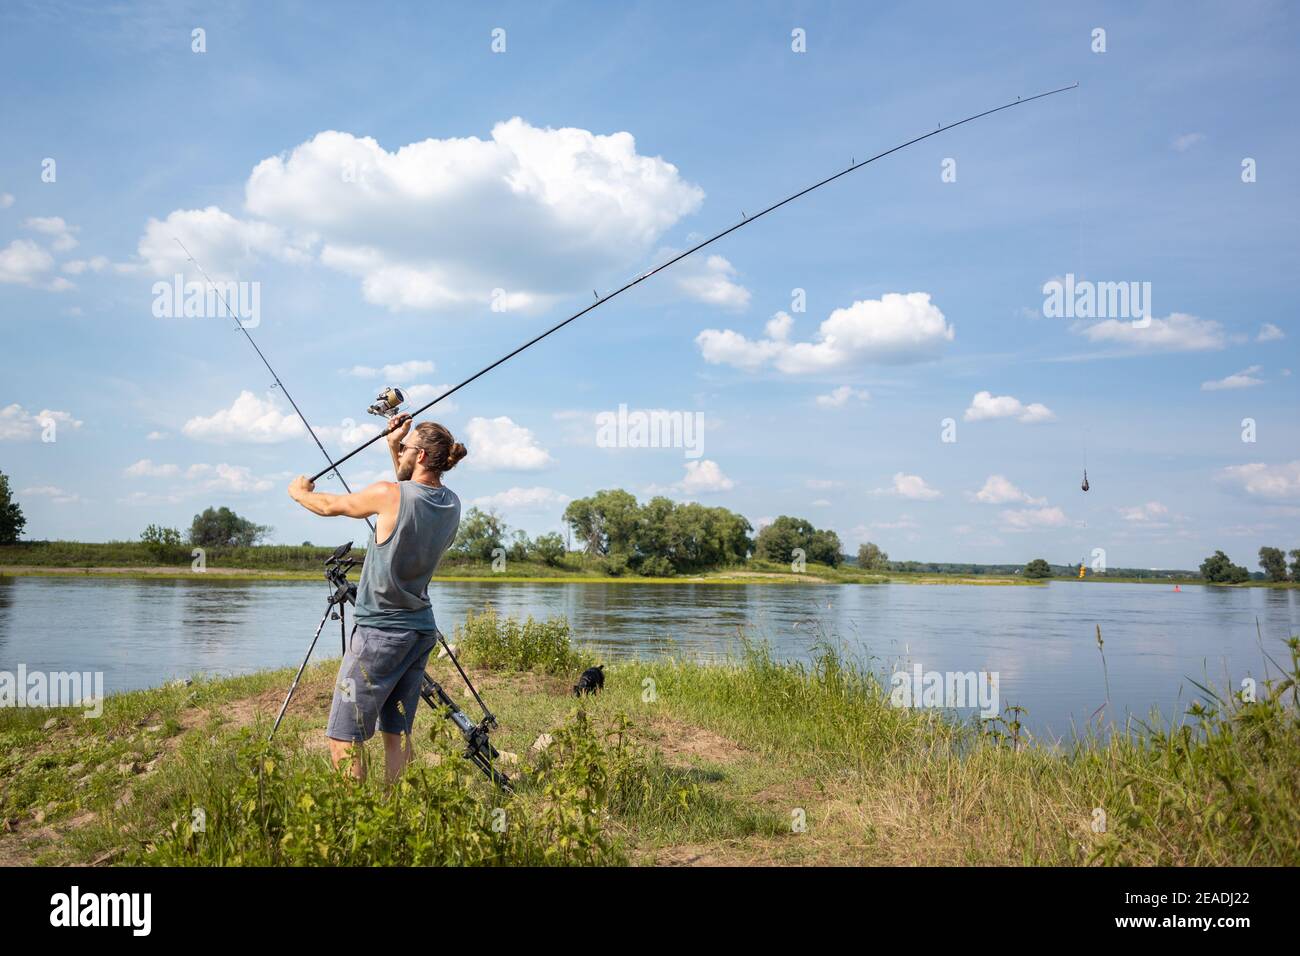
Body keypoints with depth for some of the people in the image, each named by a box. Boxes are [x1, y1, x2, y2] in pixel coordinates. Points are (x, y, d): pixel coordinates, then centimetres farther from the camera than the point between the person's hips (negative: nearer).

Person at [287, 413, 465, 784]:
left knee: (343, 737, 0)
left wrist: (299, 492, 22)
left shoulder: (389, 494, -15)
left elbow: (330, 505, 2)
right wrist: (394, 447, 23)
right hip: (421, 631, 7)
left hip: (380, 632, -7)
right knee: (397, 732, 13)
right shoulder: (451, 503, 3)